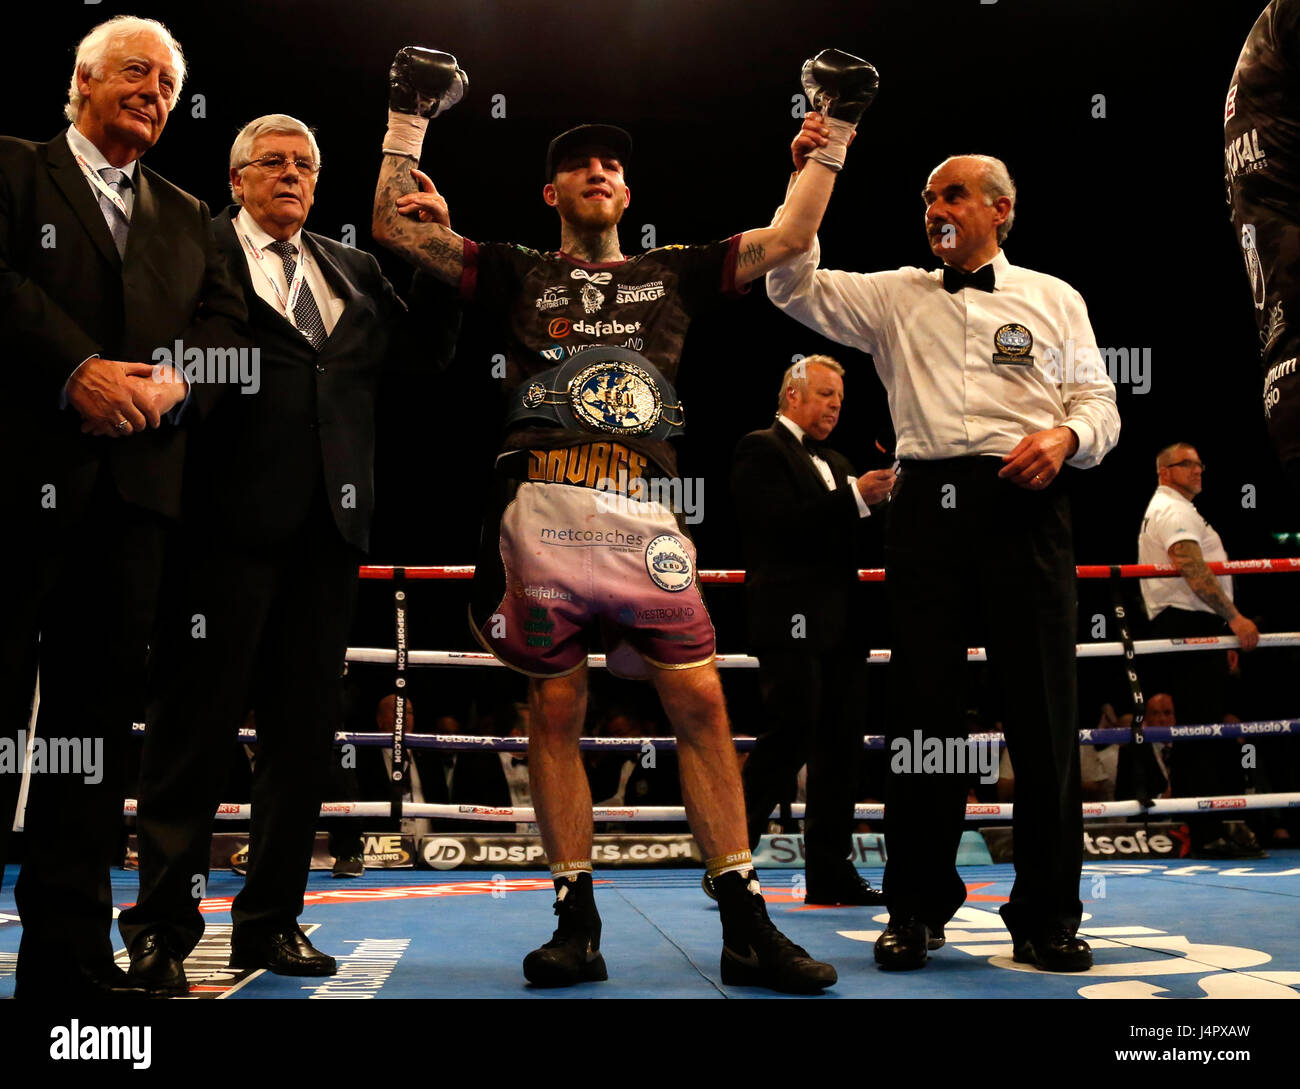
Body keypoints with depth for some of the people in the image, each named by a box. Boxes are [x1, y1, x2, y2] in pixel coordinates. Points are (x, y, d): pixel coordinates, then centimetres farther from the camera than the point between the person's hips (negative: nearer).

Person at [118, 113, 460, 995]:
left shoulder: (351, 268, 20)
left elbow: (432, 348, 13)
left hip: (328, 524, 6)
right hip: (232, 520, -5)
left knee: (306, 730, 9)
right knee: (198, 723, -1)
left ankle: (271, 921, 20)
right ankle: (162, 929, 9)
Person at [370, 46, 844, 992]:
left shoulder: (674, 274, 20)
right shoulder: (518, 275, 18)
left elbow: (792, 237, 19)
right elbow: (394, 224, 15)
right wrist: (409, 117, 14)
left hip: (645, 515, 1)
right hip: (544, 511, 0)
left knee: (701, 703, -6)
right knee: (557, 711, 1)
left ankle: (747, 928, -2)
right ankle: (577, 925, 10)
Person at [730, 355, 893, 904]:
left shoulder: (834, 462, 24)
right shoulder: (760, 449, -2)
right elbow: (779, 523, -16)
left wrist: (880, 500, 4)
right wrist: (854, 497, -18)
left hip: (840, 626, 9)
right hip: (792, 623, -9)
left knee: (841, 750, 7)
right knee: (787, 743, -11)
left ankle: (830, 873, 13)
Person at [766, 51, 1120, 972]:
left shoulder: (1052, 298, 16)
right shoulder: (896, 295, 18)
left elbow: (1098, 401, 13)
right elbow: (795, 288, 8)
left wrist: (1066, 435, -10)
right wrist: (812, 177, 3)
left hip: (1025, 505, -1)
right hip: (931, 503, 1)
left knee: (1043, 708, -2)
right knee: (921, 705, -1)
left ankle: (1048, 915, 8)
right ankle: (918, 908, 9)